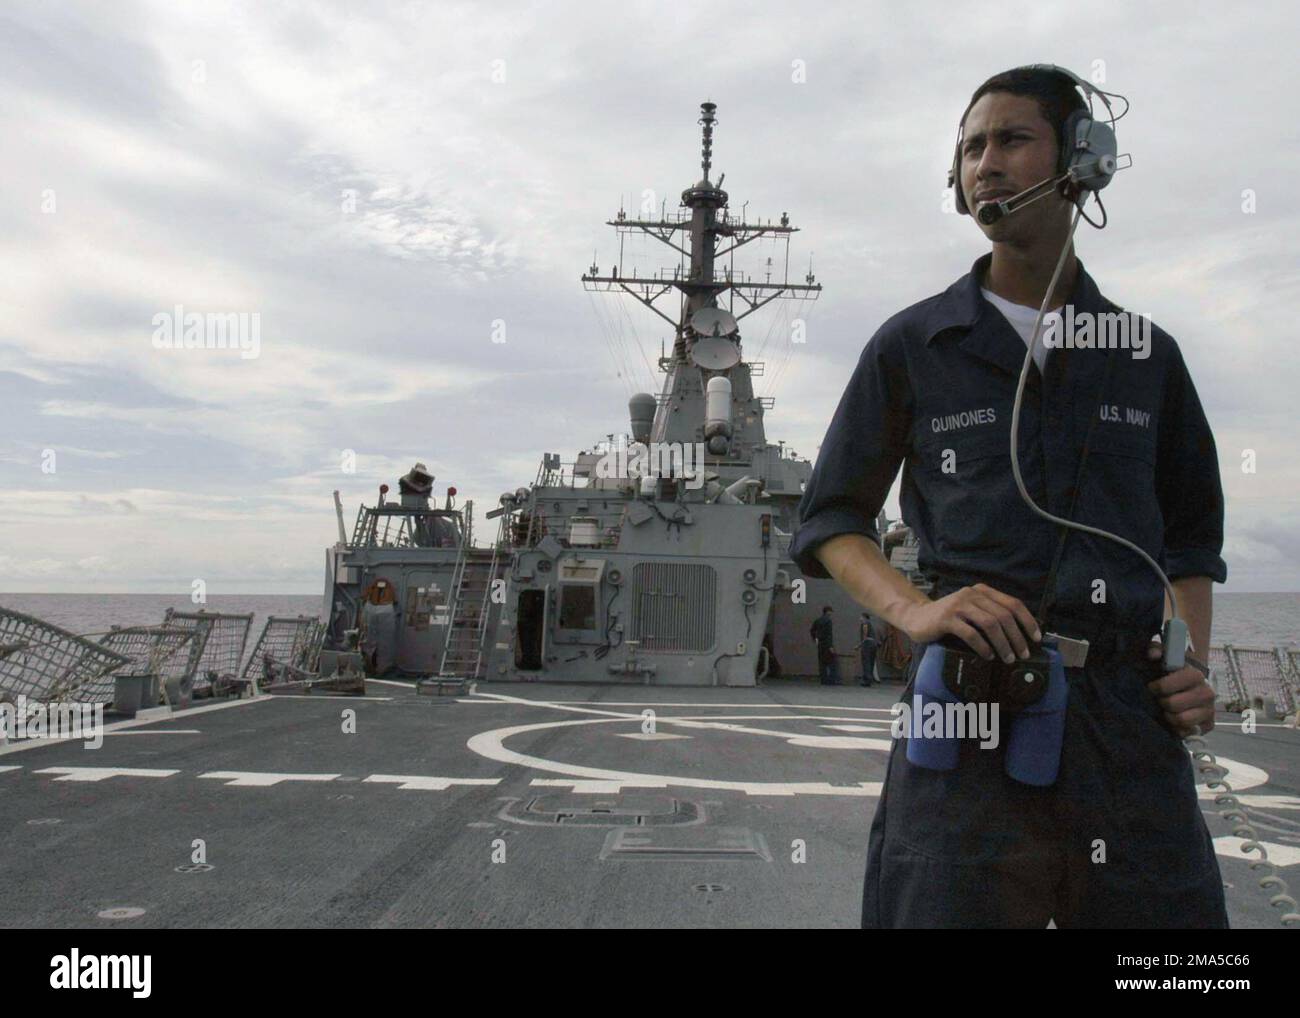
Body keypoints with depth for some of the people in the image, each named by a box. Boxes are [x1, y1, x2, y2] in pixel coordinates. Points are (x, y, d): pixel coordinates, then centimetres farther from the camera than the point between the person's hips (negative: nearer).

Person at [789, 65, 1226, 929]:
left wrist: (1195, 666, 4)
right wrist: (913, 610, -11)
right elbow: (830, 523, 9)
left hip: (1131, 719, 3)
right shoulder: (912, 347, 8)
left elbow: (1191, 534, 22)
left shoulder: (1148, 356, 15)